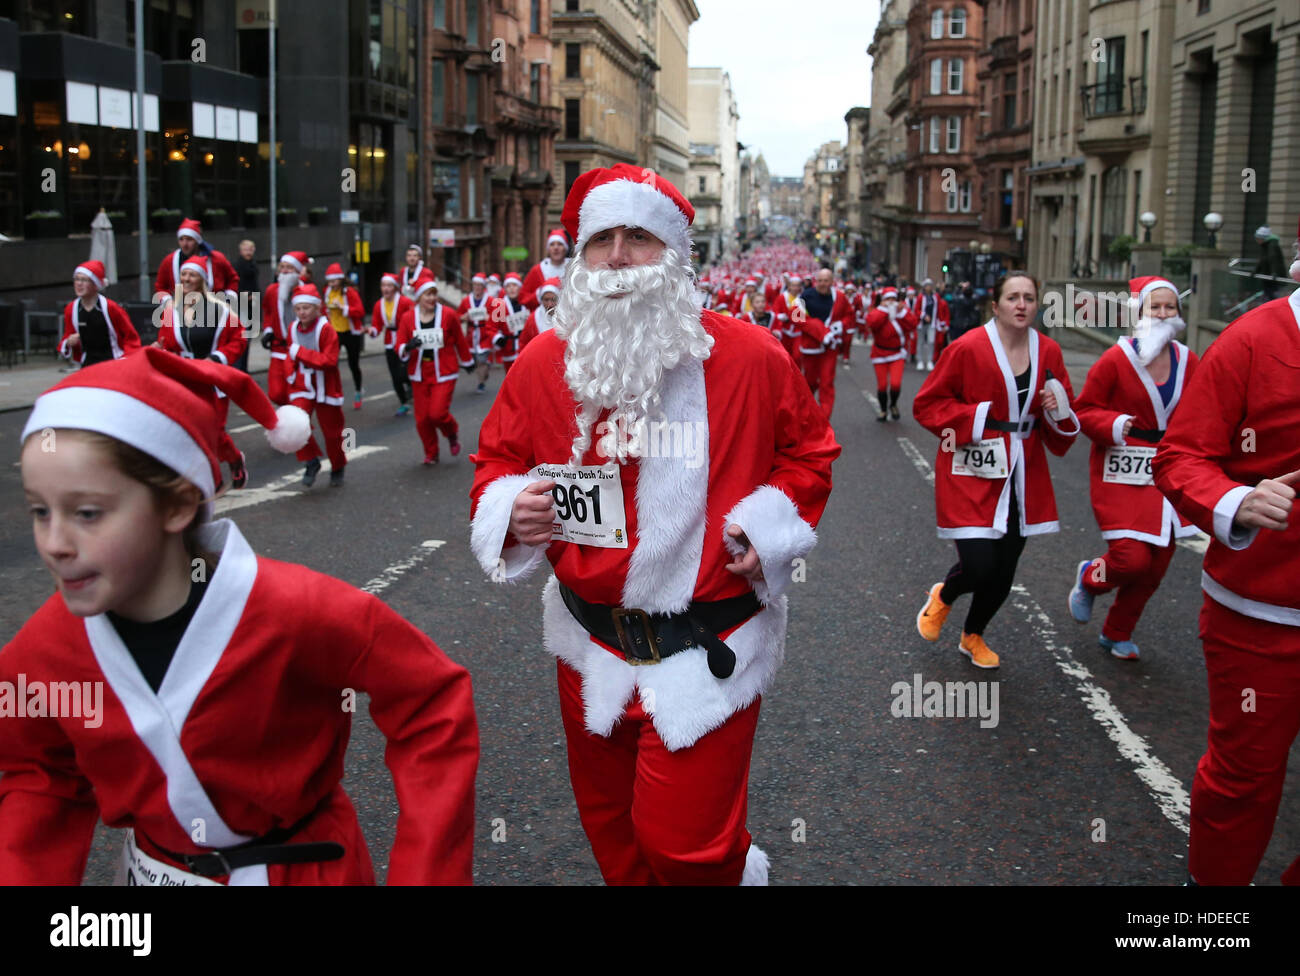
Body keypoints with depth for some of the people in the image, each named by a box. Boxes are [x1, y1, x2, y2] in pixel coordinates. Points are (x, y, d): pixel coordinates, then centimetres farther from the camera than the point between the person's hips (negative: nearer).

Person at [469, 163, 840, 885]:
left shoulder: (750, 358, -8)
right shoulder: (543, 363, -3)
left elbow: (809, 450, 6)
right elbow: (497, 457, 10)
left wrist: (770, 527, -10)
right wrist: (508, 511, -12)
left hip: (707, 653, -3)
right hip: (591, 646, 4)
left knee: (683, 844, -1)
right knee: (609, 823, 21)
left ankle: (734, 868, 33)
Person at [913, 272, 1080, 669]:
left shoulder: (1048, 352, 3)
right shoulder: (969, 348, -13)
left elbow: (1064, 423, 13)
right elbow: (926, 404, -6)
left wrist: (1058, 412, -10)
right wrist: (975, 418, -17)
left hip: (1021, 477, 5)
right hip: (972, 473, -5)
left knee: (1004, 572, 10)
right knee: (979, 567, -14)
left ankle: (973, 636, 38)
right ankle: (942, 596, 24)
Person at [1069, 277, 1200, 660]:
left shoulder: (1186, 361, 3)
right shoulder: (1115, 360, -12)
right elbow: (1084, 410, -5)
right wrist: (1112, 425, -23)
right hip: (1121, 473, -5)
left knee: (1155, 565, 9)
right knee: (1131, 558, -15)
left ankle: (1117, 633, 31)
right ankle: (1089, 578, 22)